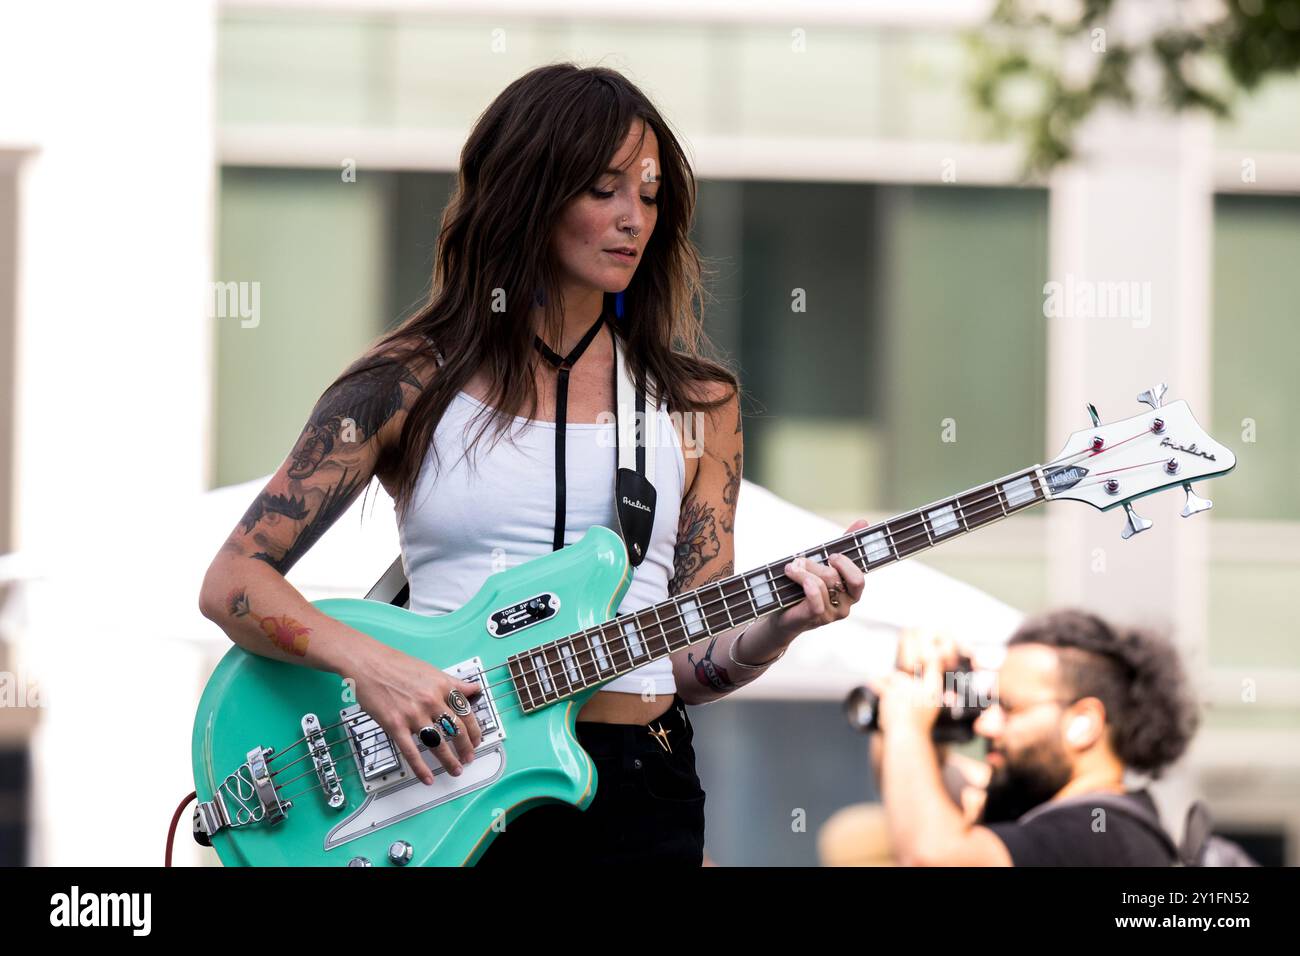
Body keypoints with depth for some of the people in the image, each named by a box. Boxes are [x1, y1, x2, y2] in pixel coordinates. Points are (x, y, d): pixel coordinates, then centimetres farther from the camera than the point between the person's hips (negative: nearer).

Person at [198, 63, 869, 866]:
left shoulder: (696, 407, 12)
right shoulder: (410, 385, 5)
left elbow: (690, 664, 11)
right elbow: (232, 580, 2)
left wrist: (776, 627, -9)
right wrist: (368, 664, -14)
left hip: (635, 796, 2)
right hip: (440, 766, -2)